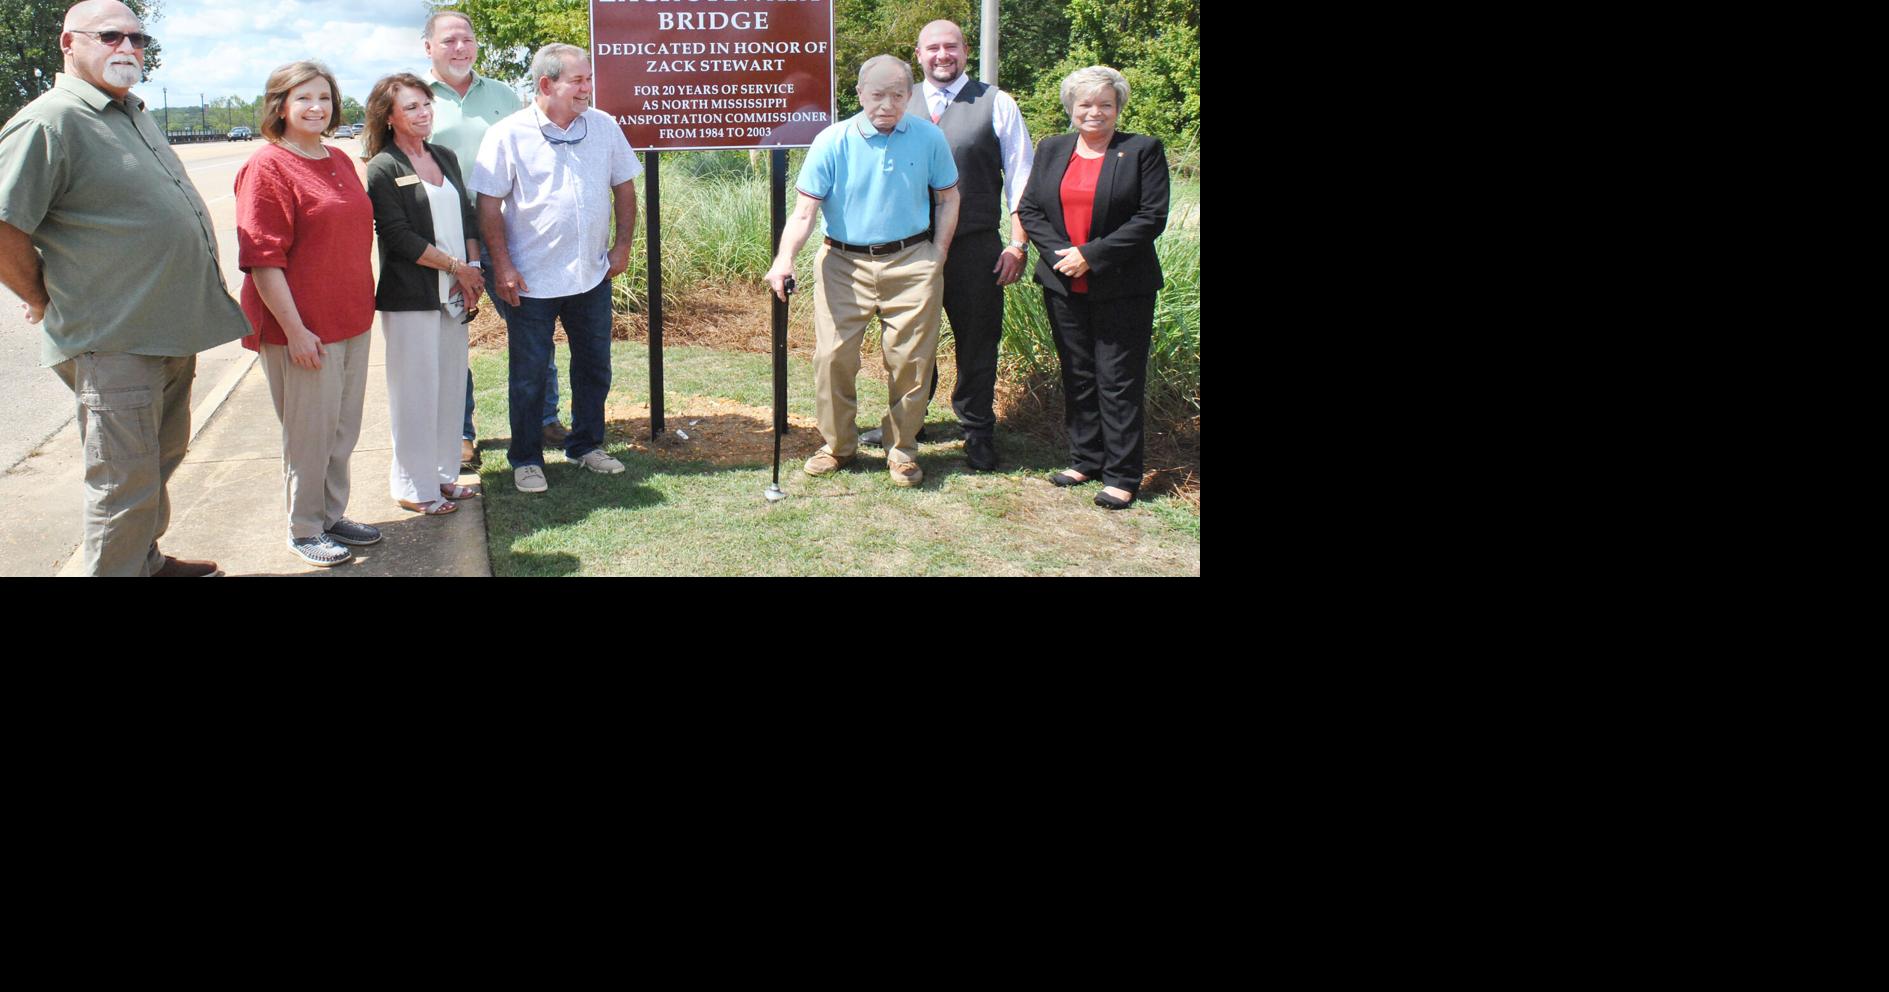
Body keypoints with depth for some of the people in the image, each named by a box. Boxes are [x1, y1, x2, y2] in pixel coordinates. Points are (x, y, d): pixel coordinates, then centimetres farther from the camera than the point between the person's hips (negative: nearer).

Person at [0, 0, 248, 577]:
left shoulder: (132, 113, 15)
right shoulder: (50, 121, -15)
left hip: (171, 331, 9)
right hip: (115, 342, -9)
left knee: (162, 459, 22)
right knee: (126, 481, -1)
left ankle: (147, 562, 37)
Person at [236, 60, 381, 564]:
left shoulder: (339, 161, 11)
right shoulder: (267, 167, -12)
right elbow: (262, 259, -16)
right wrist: (294, 329, -19)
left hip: (352, 322, 8)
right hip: (303, 329, -7)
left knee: (344, 429, 15)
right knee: (309, 433, 3)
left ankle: (333, 516, 30)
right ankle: (305, 530, 18)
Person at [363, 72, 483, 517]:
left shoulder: (445, 158, 13)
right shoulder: (383, 168, -7)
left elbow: (469, 217, 13)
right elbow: (398, 235, -13)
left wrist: (471, 273, -1)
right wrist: (455, 266, -12)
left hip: (454, 295, 6)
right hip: (410, 297, -6)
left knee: (450, 383, 10)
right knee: (416, 389, -1)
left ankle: (443, 473, 22)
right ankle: (415, 485, 9)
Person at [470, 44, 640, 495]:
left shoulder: (604, 127, 1)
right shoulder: (508, 135, -10)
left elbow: (624, 187, 10)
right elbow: (489, 205, -9)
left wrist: (623, 245, 5)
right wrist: (502, 267, -12)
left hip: (592, 276, 4)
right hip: (531, 282, -4)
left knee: (594, 367, 15)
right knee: (528, 374, 7)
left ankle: (586, 445, 33)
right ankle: (526, 459, 21)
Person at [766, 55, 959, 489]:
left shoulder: (929, 138, 1)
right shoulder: (832, 141, -5)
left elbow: (949, 198, 12)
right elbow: (804, 210, -9)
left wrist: (938, 256, 3)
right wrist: (785, 257, -24)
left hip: (911, 262, 1)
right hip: (844, 263, 0)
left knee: (910, 359, 3)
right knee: (832, 355, -2)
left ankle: (902, 449, 18)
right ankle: (837, 444, 15)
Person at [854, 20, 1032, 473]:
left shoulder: (996, 104, 0)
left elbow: (1021, 179, -1)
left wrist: (1017, 244, -7)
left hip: (975, 249, -2)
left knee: (977, 344, 6)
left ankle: (978, 434, 20)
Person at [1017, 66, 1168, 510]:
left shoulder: (1143, 150, -3)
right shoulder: (1052, 149, 10)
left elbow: (1151, 218, -10)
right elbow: (1029, 209, 7)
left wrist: (1091, 255, -15)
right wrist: (1059, 253, -10)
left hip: (1121, 287, -4)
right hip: (1064, 285, 5)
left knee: (1119, 381, -2)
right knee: (1076, 376, 13)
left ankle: (1122, 475, 4)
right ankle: (1085, 459, 25)